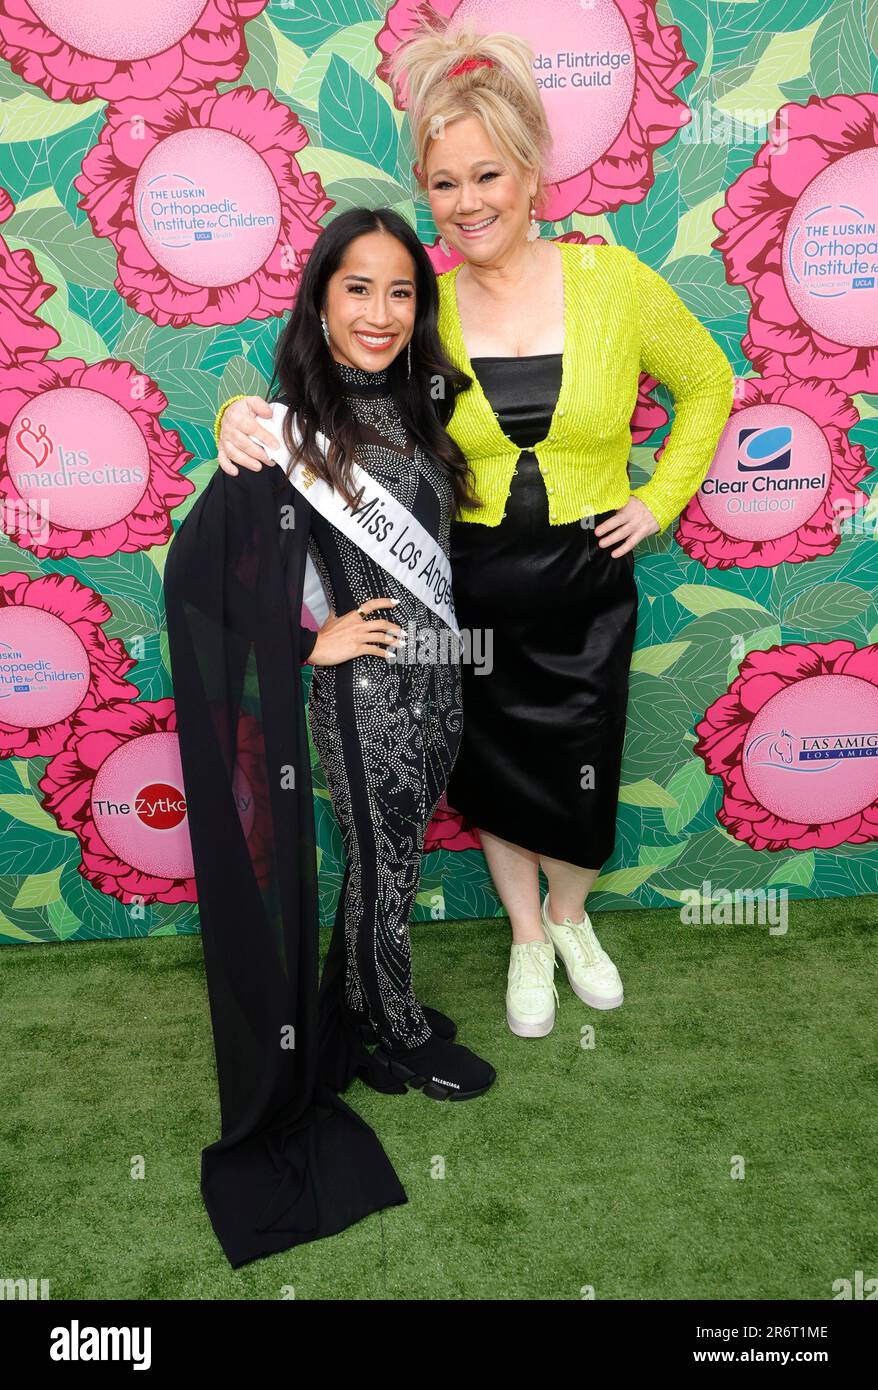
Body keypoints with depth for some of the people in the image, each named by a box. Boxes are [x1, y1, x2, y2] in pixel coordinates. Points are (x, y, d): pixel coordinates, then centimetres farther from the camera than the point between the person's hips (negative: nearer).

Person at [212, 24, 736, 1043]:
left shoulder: (612, 280, -6)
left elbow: (708, 385, 7)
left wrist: (660, 498, 1)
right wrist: (250, 419, -29)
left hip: (586, 584, 0)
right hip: (470, 586, 0)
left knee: (579, 771, 13)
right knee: (493, 768, 15)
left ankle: (569, 918, 46)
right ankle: (527, 940, 43)